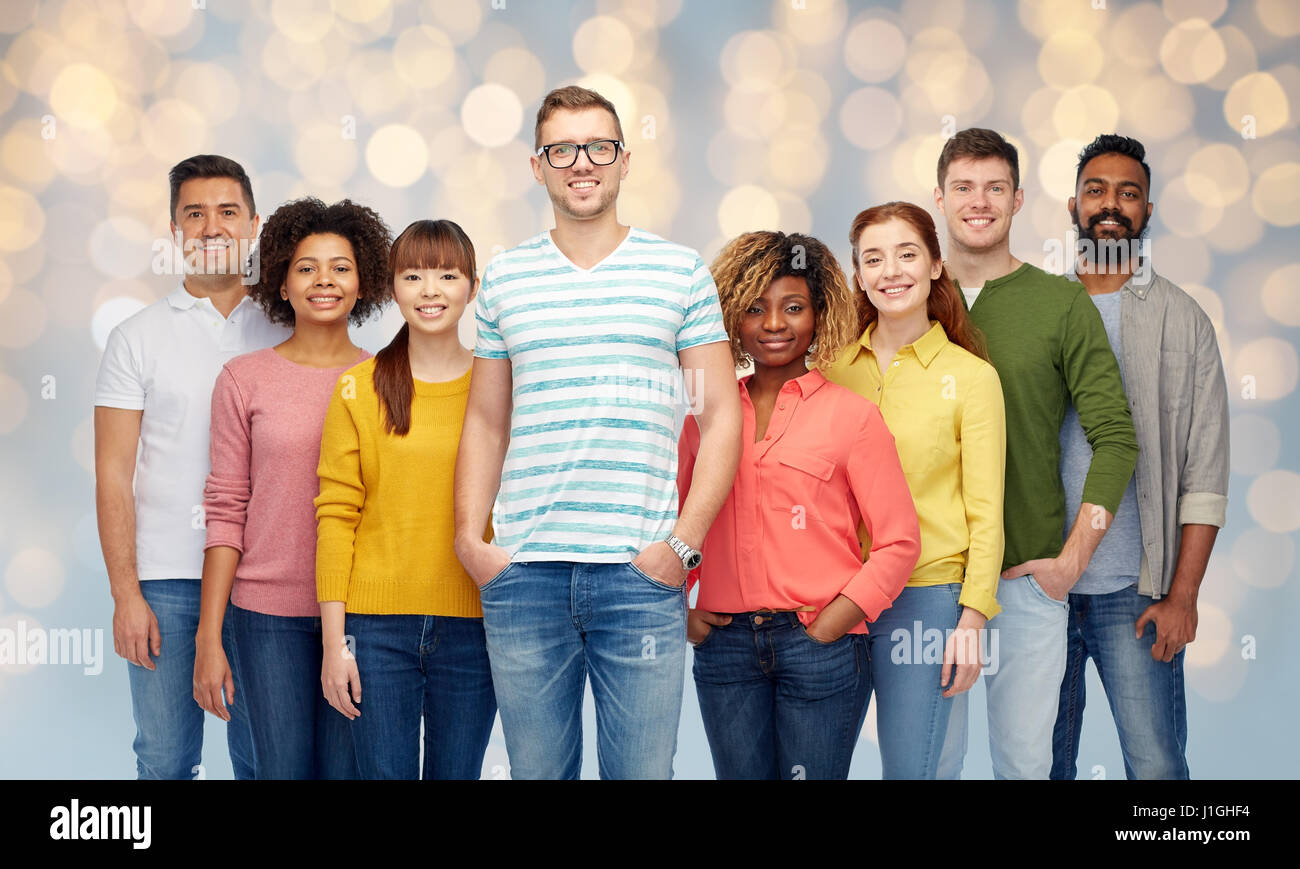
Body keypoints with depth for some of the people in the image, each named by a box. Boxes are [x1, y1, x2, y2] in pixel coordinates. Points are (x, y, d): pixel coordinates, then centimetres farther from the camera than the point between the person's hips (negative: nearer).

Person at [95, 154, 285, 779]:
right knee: (165, 762, 4)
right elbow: (113, 475, 2)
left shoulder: (286, 334, 9)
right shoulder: (138, 338, 5)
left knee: (265, 759, 6)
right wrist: (125, 595, -6)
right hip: (166, 581, -1)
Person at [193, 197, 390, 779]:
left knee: (347, 770, 3)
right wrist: (209, 639, -2)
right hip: (271, 615, -1)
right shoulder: (245, 379, 2)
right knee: (283, 768, 2)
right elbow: (226, 512, 2)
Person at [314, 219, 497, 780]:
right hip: (378, 627, -1)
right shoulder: (359, 390, 3)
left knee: (458, 773, 8)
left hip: (472, 627, 1)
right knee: (384, 771, 4)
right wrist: (335, 642, -4)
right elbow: (336, 516, 1)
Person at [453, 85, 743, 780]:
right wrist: (468, 538, 2)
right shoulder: (504, 279, 11)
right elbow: (485, 421, 14)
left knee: (642, 770, 3)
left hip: (642, 568, -2)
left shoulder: (680, 272, 5)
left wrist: (684, 541, -6)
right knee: (535, 769, 9)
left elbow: (720, 416, 4)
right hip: (523, 569, 2)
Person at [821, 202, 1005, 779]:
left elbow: (985, 512, 0)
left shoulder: (971, 376, 0)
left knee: (908, 767, -2)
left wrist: (972, 620, -7)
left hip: (923, 598, -3)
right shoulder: (831, 368, 7)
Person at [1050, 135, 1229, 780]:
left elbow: (1205, 474, -1)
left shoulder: (1183, 320, 3)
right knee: (1041, 760, 9)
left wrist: (1182, 595, -8)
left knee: (1156, 765, -5)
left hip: (1133, 592, -2)